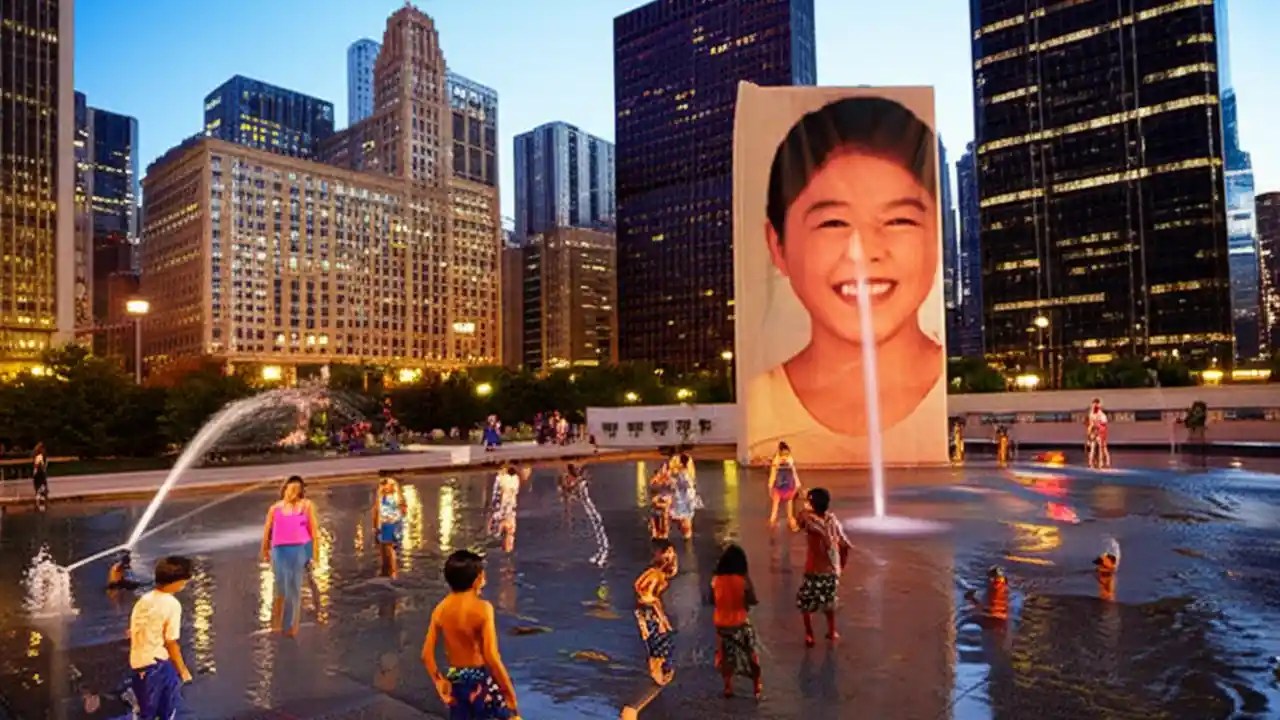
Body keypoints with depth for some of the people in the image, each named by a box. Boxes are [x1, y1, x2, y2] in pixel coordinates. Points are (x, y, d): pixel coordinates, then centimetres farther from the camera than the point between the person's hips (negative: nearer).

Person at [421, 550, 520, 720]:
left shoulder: (440, 609, -2)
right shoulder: (482, 608, -18)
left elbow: (426, 655, 1)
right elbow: (491, 657, -23)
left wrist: (439, 683, 14)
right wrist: (510, 693, -15)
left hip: (456, 680, 6)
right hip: (481, 680, -6)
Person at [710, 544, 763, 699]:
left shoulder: (716, 579, -8)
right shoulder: (743, 580, -18)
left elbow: (712, 600, 2)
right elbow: (752, 600, -10)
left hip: (721, 623, 3)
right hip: (740, 623, -3)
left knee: (725, 656, 19)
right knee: (751, 655, 16)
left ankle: (728, 687, 26)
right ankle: (757, 686, 24)